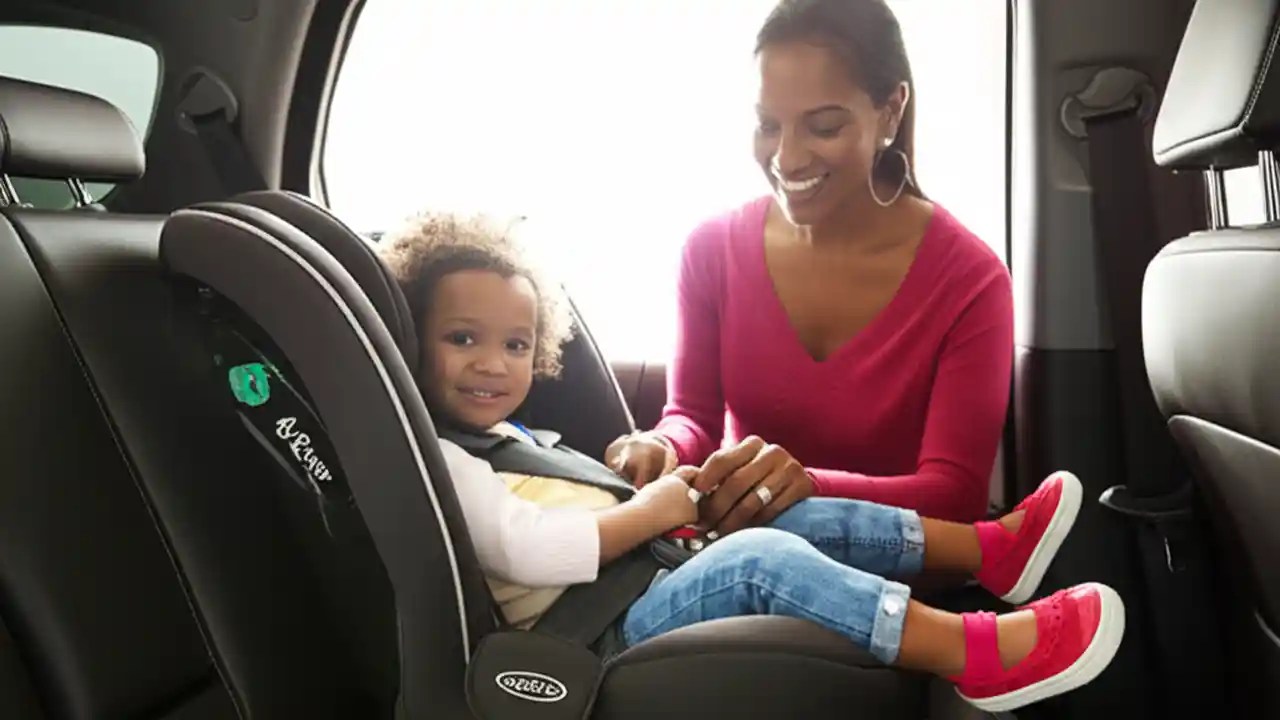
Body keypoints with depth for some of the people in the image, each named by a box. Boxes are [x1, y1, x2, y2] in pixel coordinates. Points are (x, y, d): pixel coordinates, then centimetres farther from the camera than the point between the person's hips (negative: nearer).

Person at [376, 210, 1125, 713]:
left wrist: (654, 489, 1)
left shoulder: (507, 435, 23)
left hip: (642, 582, 10)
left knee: (795, 517, 1)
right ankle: (978, 653, -25)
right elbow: (527, 548, -24)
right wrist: (651, 513, -14)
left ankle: (990, 548, 6)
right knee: (759, 559, -27)